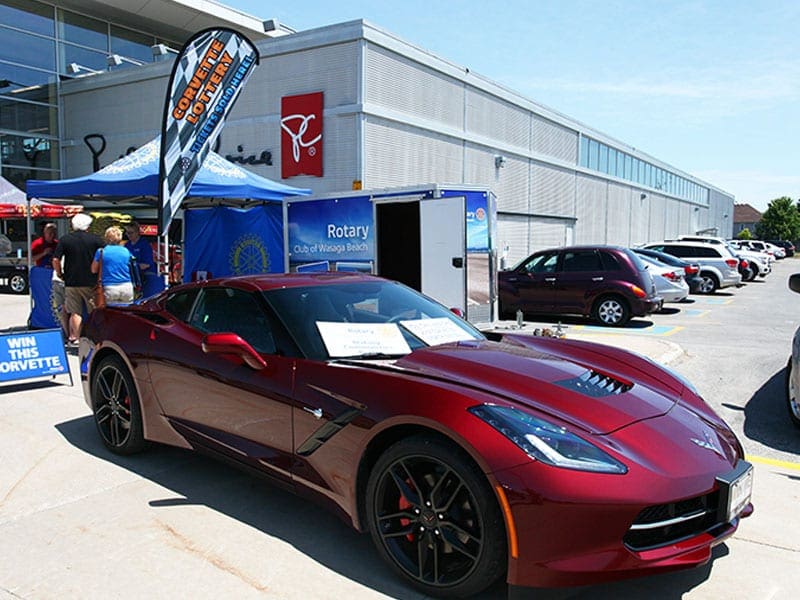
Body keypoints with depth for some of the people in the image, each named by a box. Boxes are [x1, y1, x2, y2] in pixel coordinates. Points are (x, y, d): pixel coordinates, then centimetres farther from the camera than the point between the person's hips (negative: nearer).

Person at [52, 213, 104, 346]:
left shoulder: (64, 239, 0)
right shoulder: (95, 239, -3)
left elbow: (55, 260, -5)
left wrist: (60, 274, 8)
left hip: (71, 281, 1)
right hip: (91, 282, -1)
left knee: (75, 312, 8)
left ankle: (75, 338, 8)